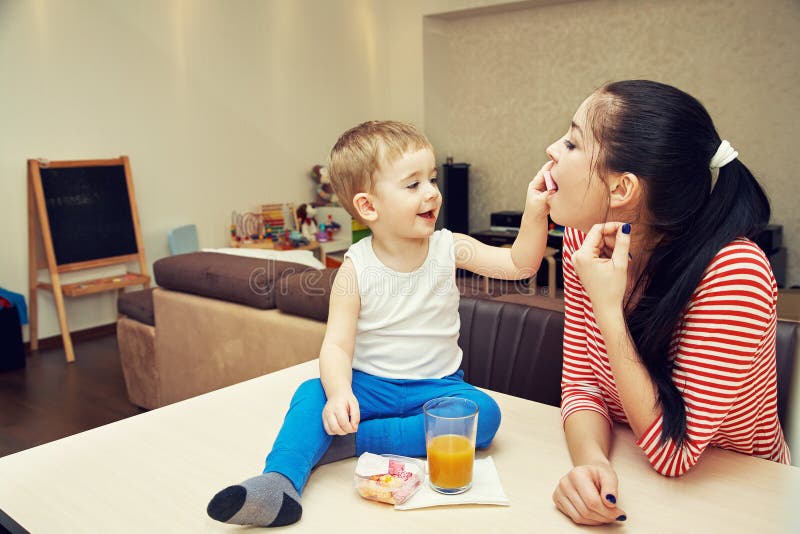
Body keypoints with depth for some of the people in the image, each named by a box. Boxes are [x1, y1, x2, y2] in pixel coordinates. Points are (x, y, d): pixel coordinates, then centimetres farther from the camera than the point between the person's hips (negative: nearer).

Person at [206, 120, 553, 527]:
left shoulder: (450, 248, -4)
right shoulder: (356, 269, -11)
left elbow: (519, 264, -8)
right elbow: (336, 345, -15)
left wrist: (535, 210, -23)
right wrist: (340, 393, -35)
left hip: (436, 387, 2)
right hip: (369, 385, -1)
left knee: (484, 413, -27)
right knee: (314, 394, -26)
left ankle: (352, 440, -28)